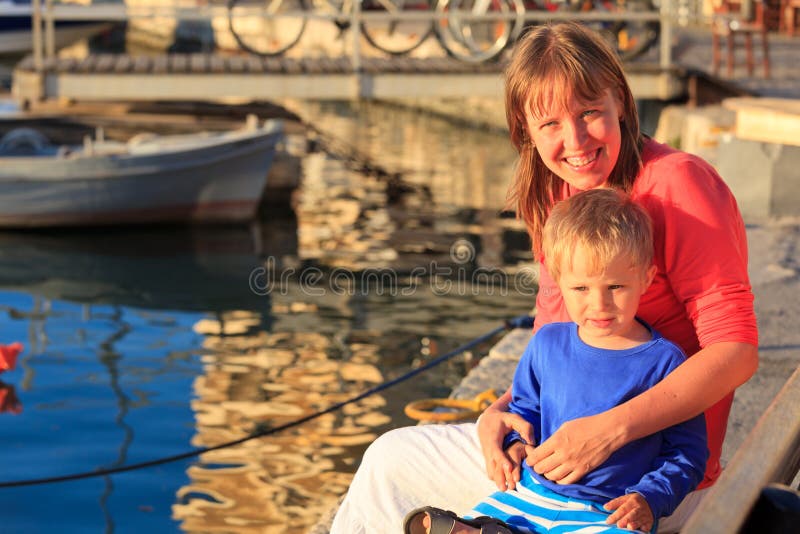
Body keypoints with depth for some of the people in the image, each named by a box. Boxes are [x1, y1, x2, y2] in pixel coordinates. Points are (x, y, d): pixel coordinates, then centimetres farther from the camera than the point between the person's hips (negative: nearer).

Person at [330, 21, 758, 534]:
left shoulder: (676, 182, -17)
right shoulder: (560, 195, 7)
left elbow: (737, 350, -22)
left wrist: (611, 428, -29)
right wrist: (500, 410, -10)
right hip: (572, 434, 8)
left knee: (392, 464, -3)